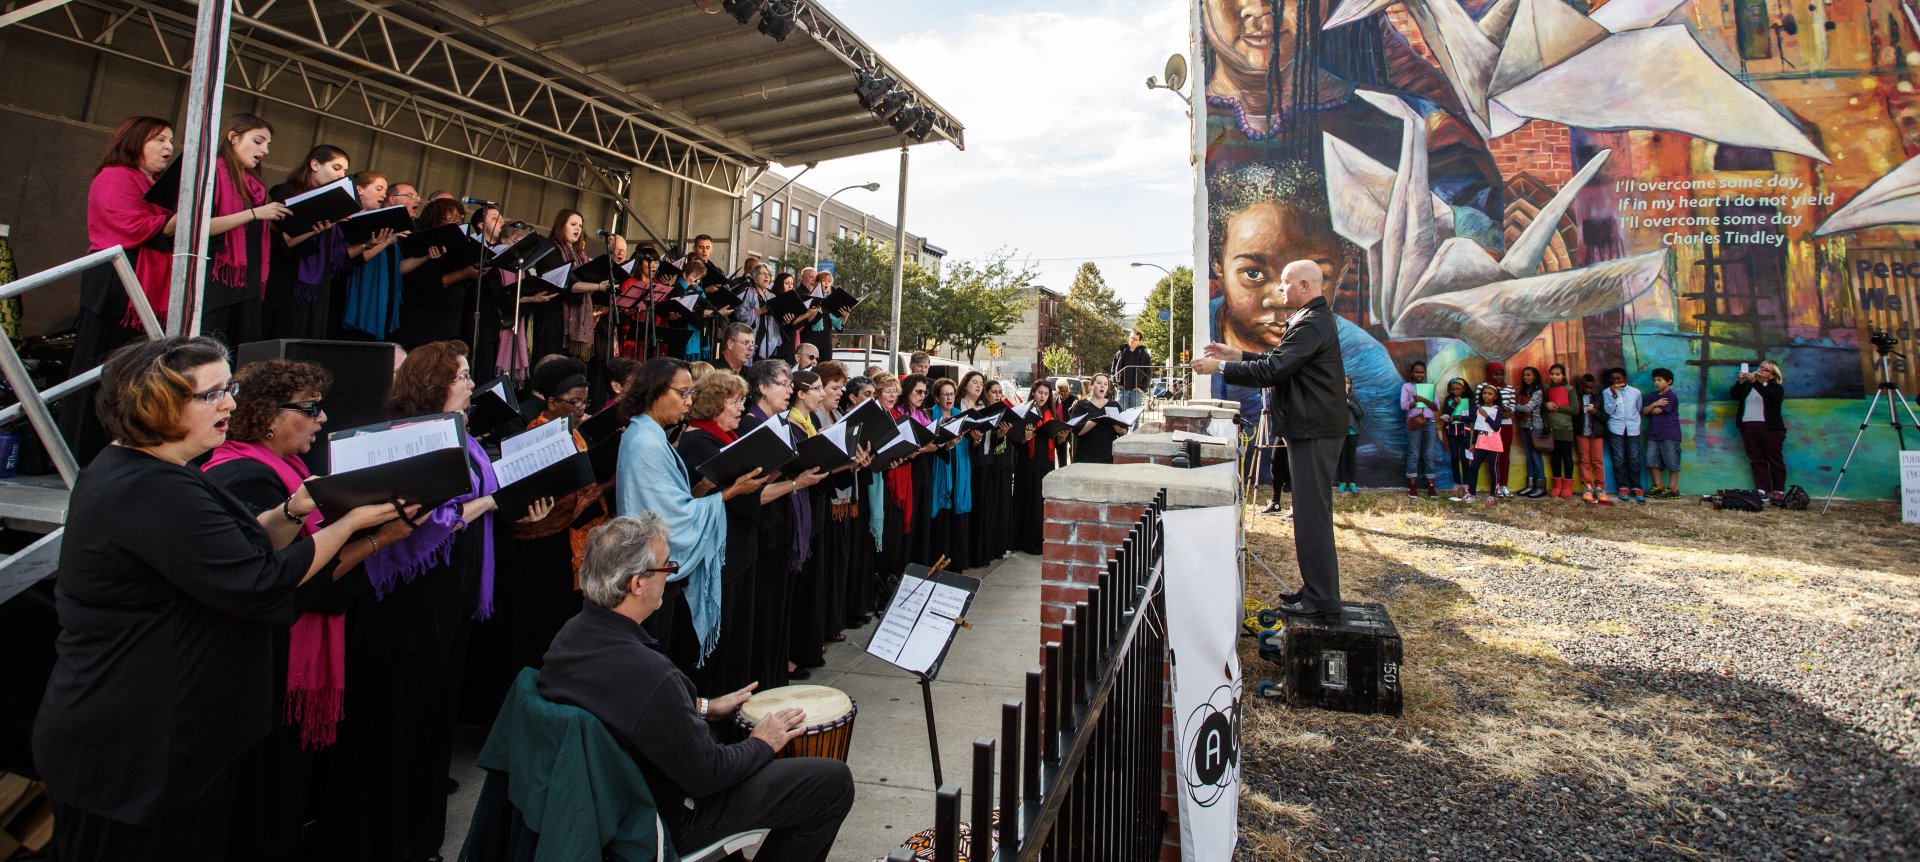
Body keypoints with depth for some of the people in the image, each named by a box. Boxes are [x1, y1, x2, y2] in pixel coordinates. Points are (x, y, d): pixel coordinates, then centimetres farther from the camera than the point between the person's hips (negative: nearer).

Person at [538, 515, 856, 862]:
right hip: (670, 819, -9)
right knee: (835, 781, -5)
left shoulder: (571, 634, -8)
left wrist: (703, 707, 11)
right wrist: (763, 743, -8)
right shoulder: (647, 672, -36)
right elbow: (705, 776, -25)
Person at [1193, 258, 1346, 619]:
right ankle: (1317, 589, 25)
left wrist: (1220, 367, -15)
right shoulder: (1315, 319, 17)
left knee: (1311, 515, -6)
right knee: (1311, 512, 16)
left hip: (1312, 431, -11)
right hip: (1313, 427, 11)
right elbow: (1280, 360, 21)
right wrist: (1236, 355, 14)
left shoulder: (1312, 324, -18)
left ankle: (1322, 599, 1)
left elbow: (1271, 370, -22)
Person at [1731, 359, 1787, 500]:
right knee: (1756, 460, 1)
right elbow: (1735, 396, 1)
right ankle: (1761, 489, 0)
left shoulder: (1776, 387, 7)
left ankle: (1779, 490, 3)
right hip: (1748, 427, 3)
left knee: (1774, 459, 0)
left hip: (1769, 427, -3)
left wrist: (1755, 382, -25)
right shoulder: (1747, 385, 17)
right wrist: (1740, 382, -16)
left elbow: (1773, 397, -14)